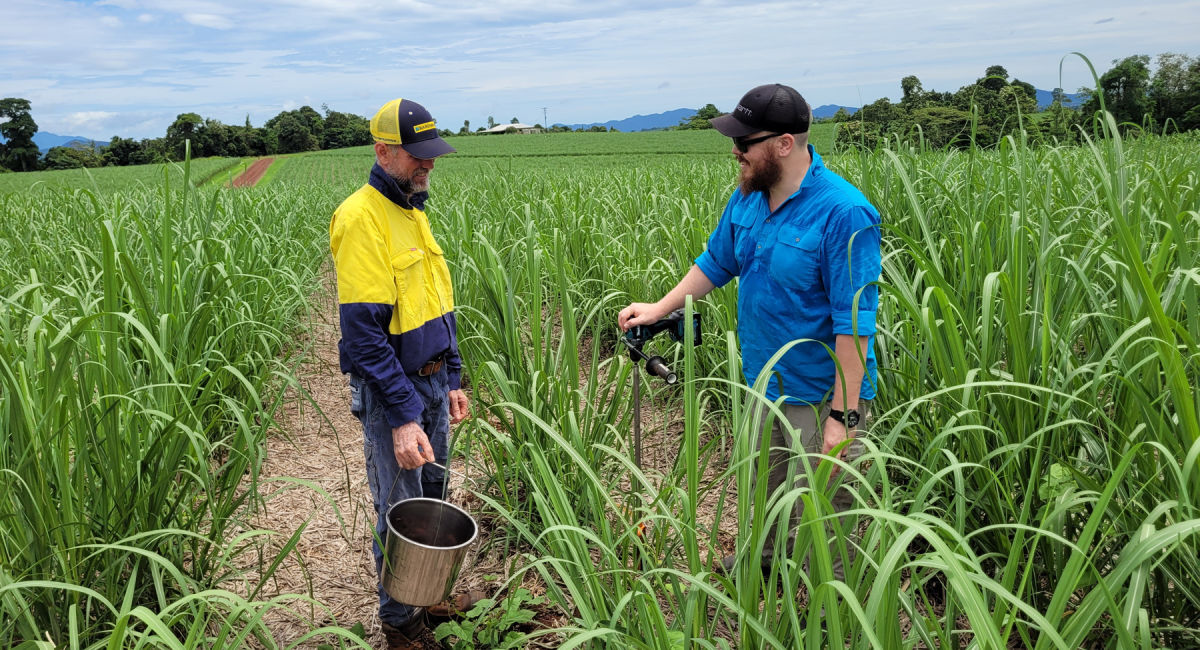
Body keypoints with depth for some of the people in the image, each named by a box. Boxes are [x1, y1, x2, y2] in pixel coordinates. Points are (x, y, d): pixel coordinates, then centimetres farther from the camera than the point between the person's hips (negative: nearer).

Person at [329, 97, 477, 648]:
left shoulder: (412, 209, 9)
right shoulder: (361, 217, -19)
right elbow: (364, 330, -24)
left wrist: (453, 380, 14)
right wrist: (402, 416, -26)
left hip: (431, 381, 8)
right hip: (389, 391, -8)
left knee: (432, 495, 22)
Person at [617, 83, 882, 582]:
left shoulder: (844, 214, -24)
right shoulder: (747, 196, 0)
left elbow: (854, 324, -24)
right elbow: (716, 263, 16)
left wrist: (843, 416, -24)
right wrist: (659, 308, 10)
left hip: (821, 397, -8)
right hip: (766, 384, 8)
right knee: (764, 488, 27)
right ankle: (766, 560, 52)